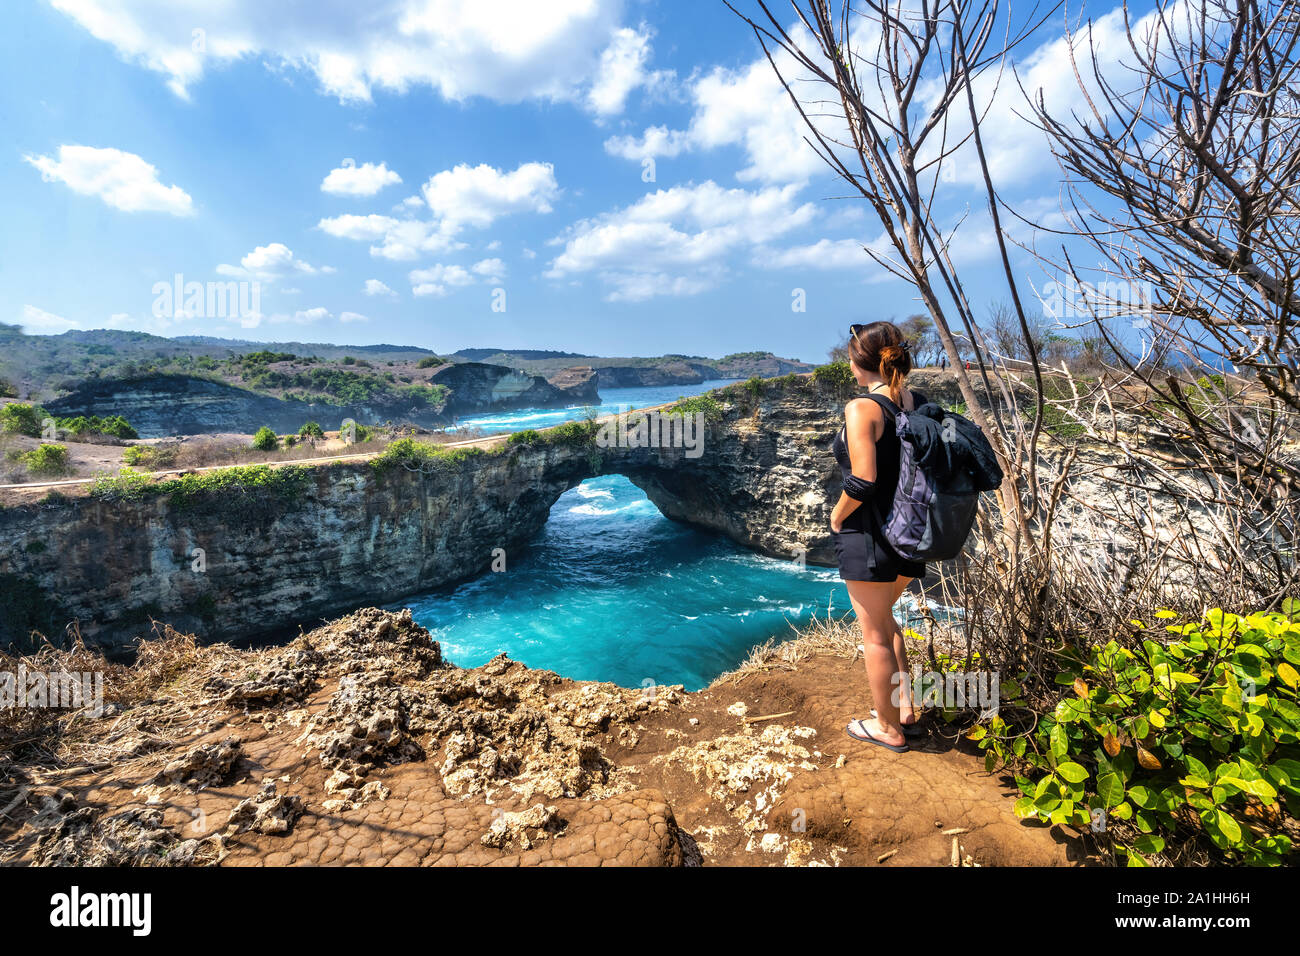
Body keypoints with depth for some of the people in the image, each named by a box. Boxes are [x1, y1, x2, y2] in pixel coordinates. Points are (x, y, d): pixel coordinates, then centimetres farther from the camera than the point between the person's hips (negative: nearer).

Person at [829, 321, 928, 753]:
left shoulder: (862, 409, -18)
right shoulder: (919, 403, 5)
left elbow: (862, 481, -24)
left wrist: (837, 516, -8)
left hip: (870, 533, -8)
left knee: (874, 632, 9)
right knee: (884, 620, 26)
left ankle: (888, 728, 24)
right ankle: (905, 711, 34)